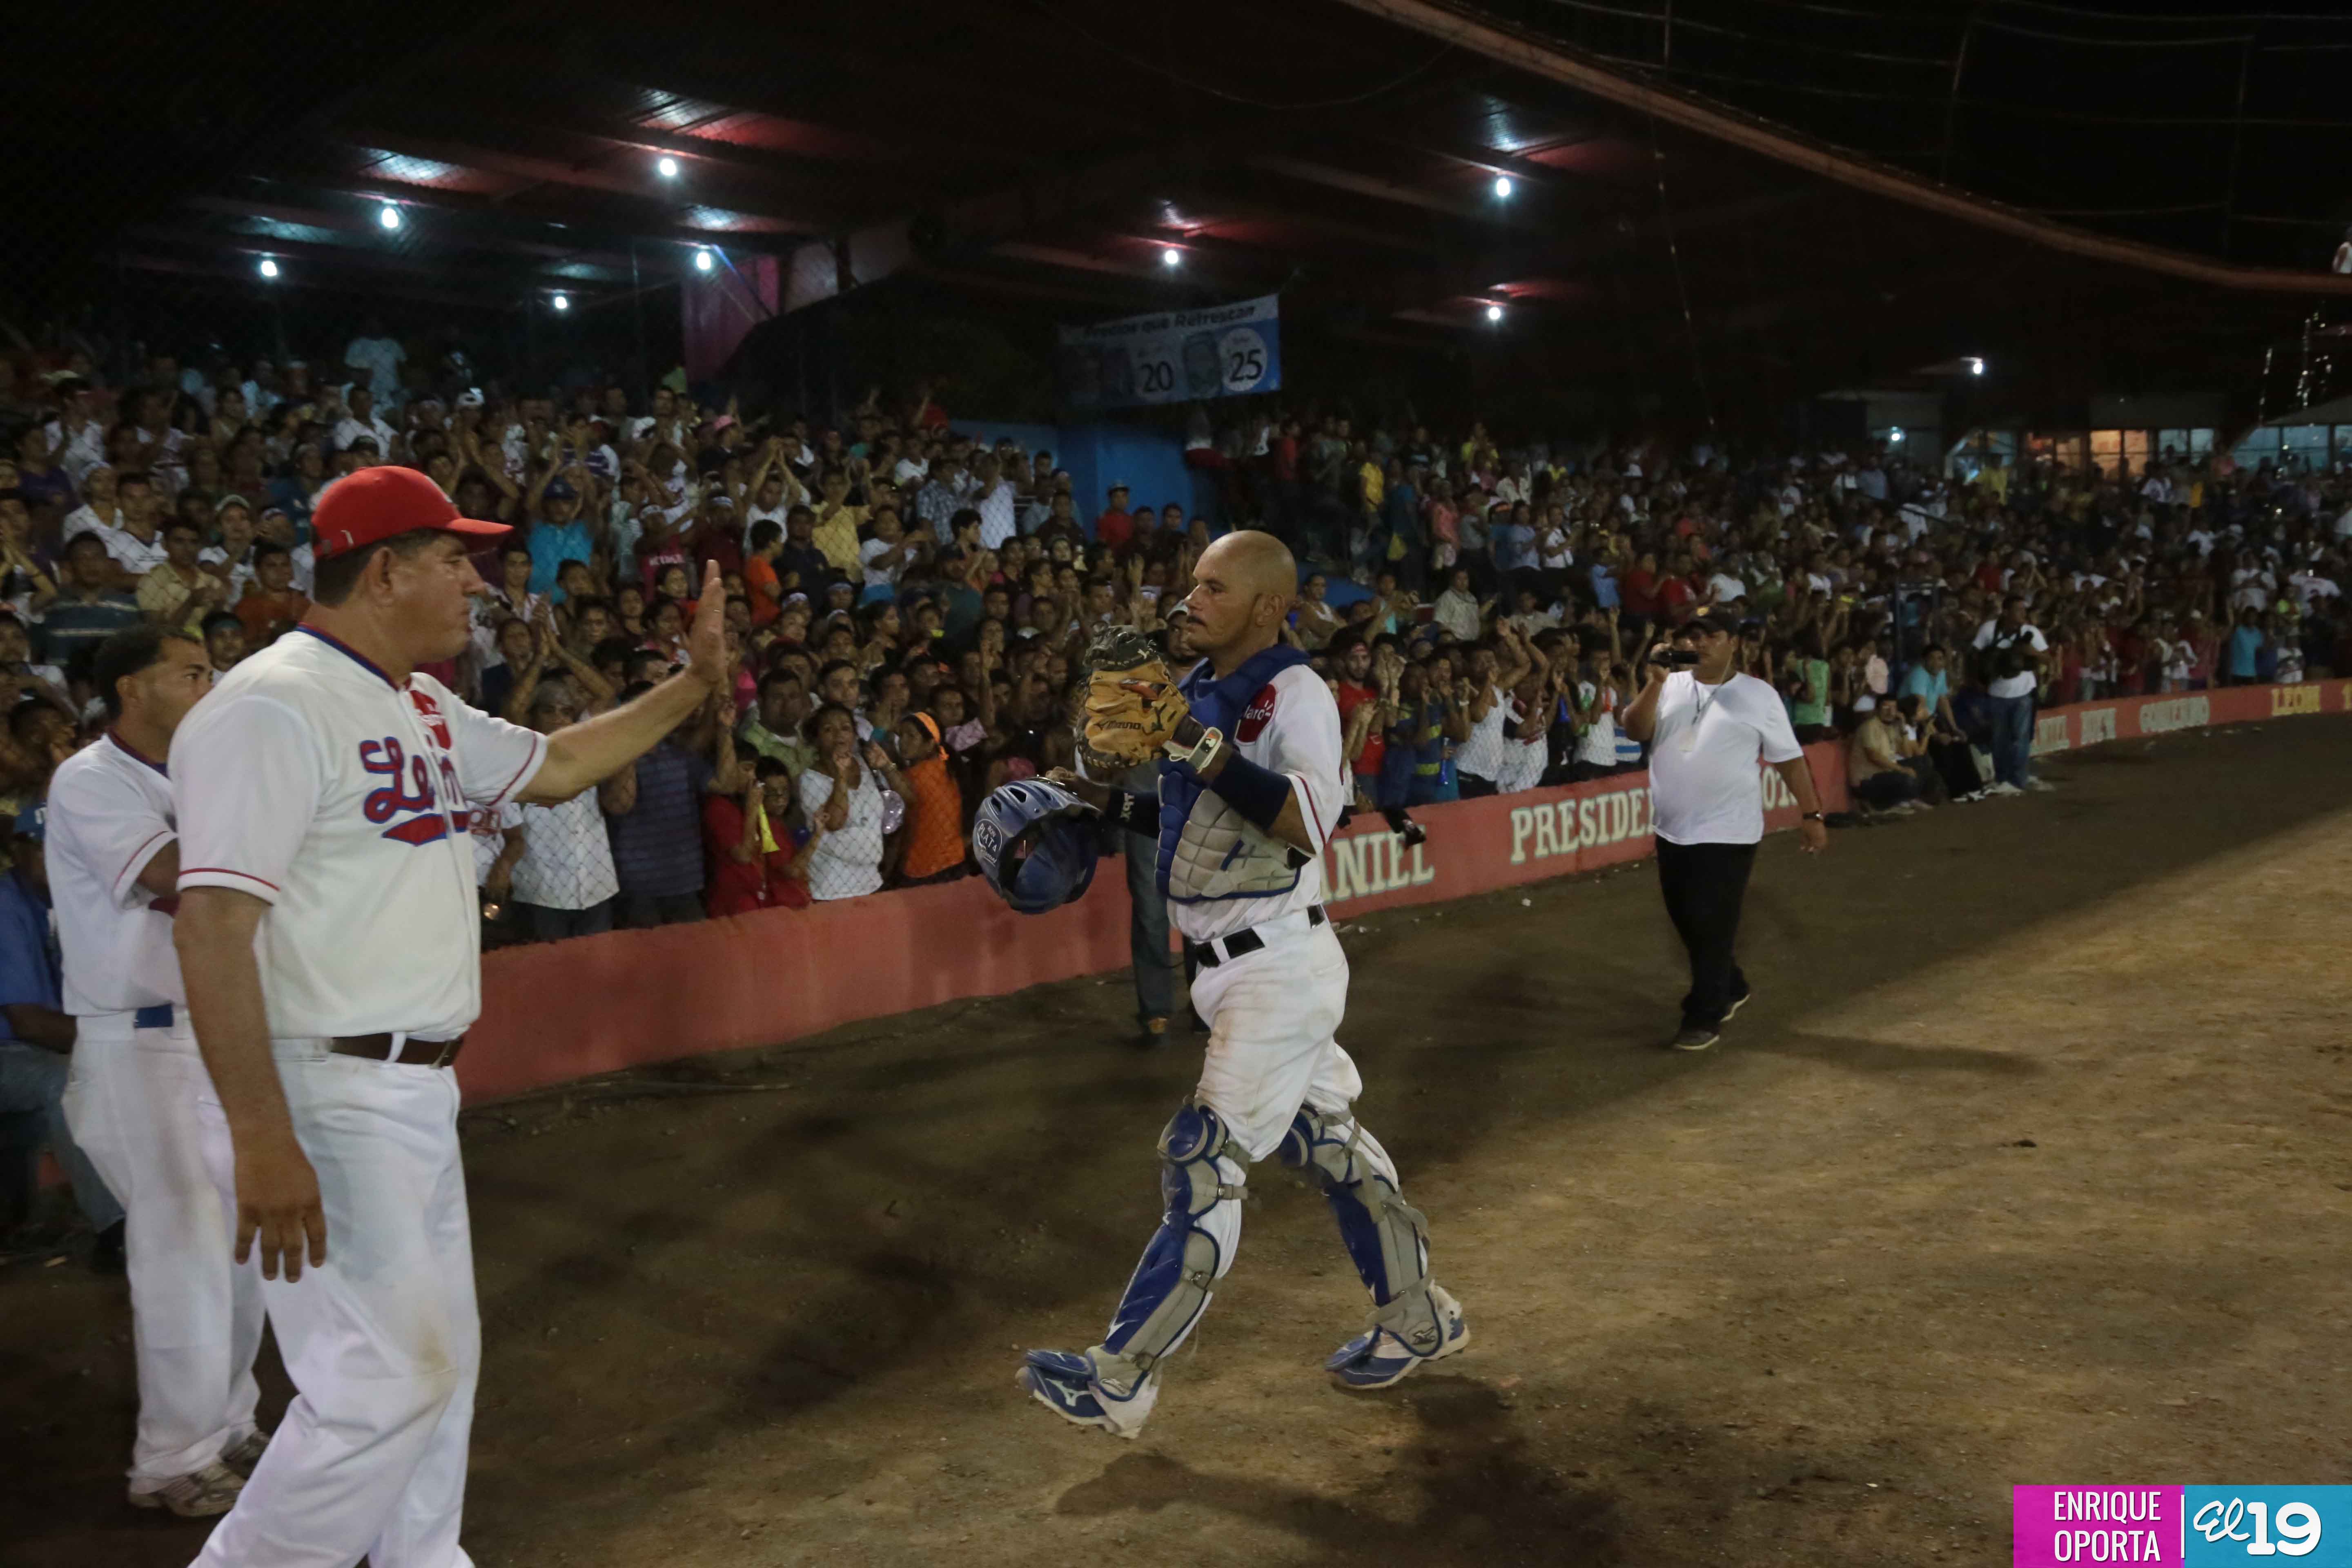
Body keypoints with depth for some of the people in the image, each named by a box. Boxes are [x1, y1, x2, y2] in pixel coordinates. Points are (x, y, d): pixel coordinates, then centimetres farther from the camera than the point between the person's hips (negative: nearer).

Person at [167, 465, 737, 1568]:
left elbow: (551, 767, 27)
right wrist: (262, 1142, -30)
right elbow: (212, 921, -24)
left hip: (416, 1092, 10)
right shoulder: (272, 706, -17)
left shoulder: (426, 710, 12)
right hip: (321, 1100, -10)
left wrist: (693, 682, 20)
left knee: (437, 1356, 18)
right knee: (388, 1377, -8)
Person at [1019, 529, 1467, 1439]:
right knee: (1327, 1142, 18)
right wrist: (1112, 803, 12)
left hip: (1279, 966, -9)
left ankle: (1120, 1381, 0)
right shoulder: (1199, 690, 10)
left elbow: (1313, 820, -32)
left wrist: (1206, 749, -37)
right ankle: (1417, 1319, 34)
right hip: (1239, 965, 9)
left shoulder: (1296, 693, -16)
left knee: (1204, 1160, -7)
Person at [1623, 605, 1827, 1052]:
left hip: (1727, 833, -5)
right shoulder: (1670, 687, 5)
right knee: (1687, 922, 16)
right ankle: (1730, 988, 38)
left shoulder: (1759, 695, -4)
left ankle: (1705, 1018, 7)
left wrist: (1812, 815, -4)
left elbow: (1790, 760, -1)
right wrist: (1656, 682, -19)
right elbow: (1636, 731, -9)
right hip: (1673, 831, 5)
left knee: (1712, 927, -4)